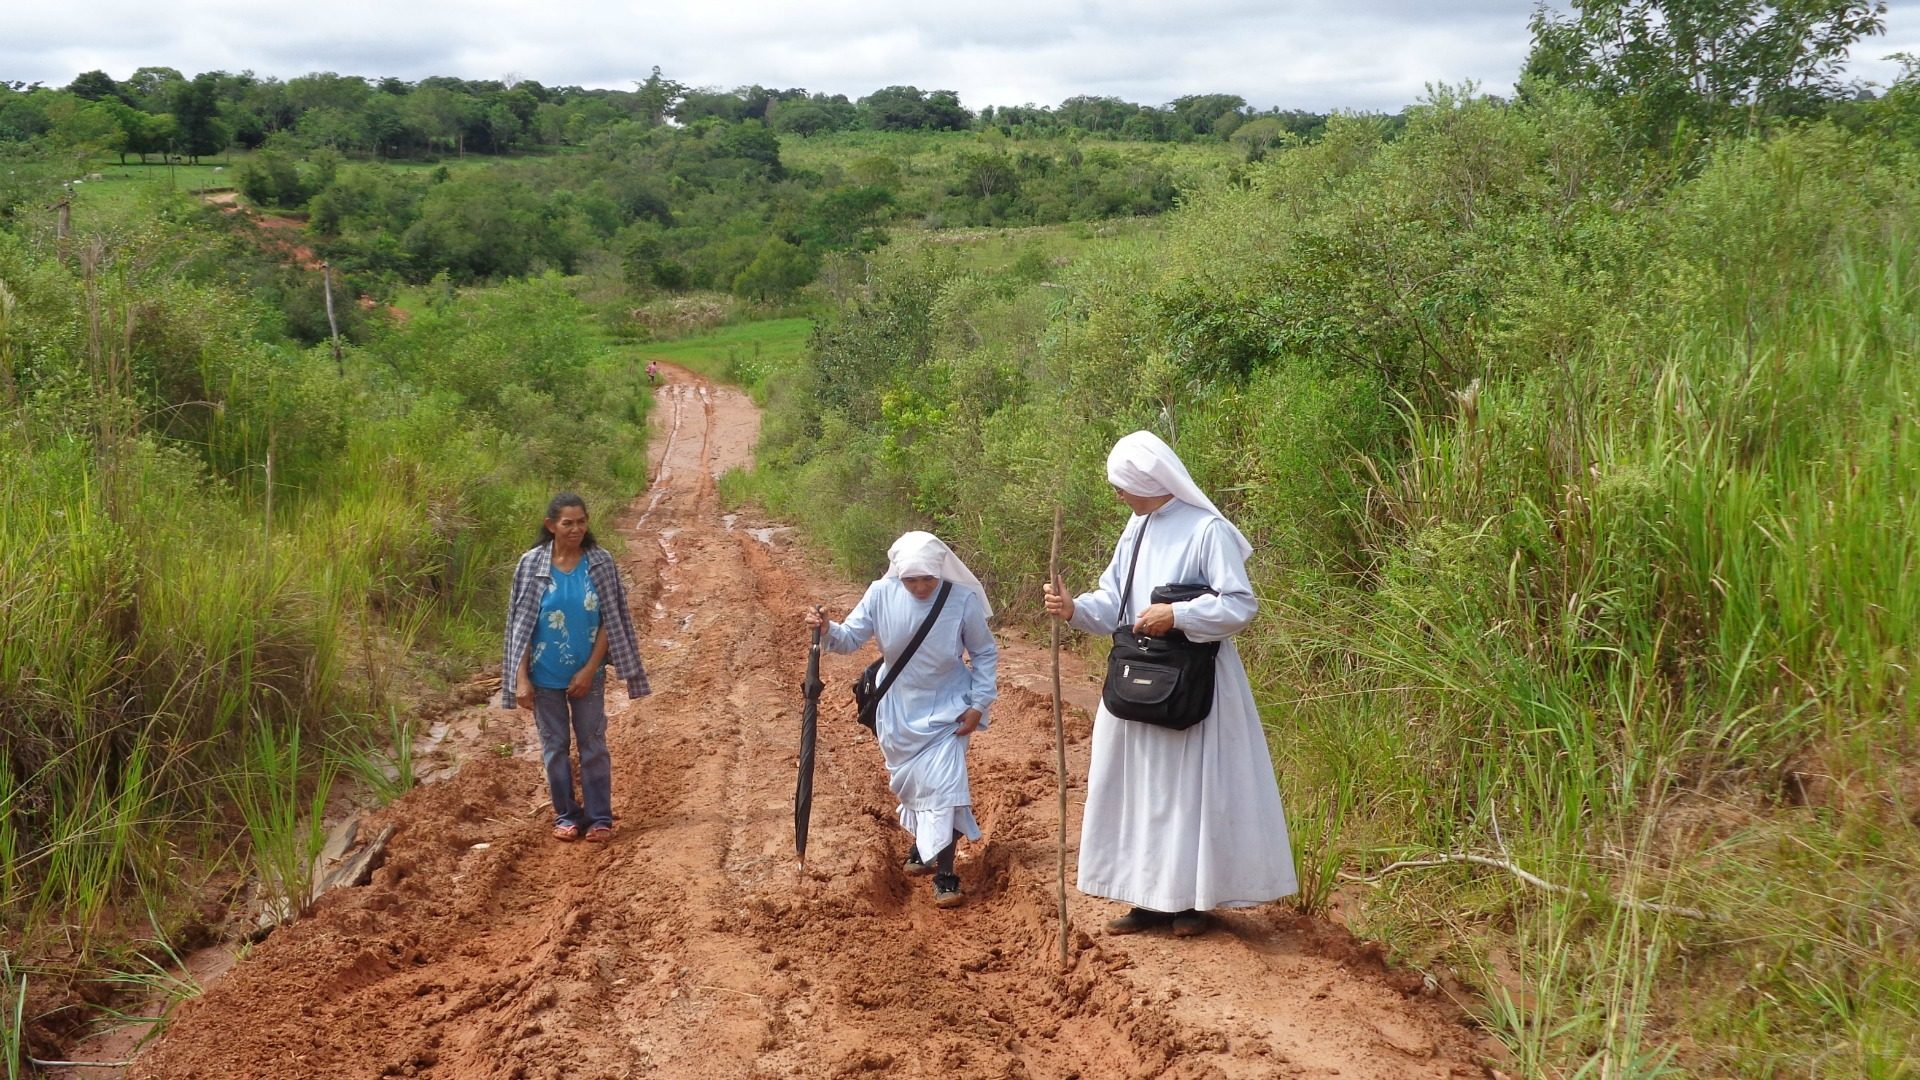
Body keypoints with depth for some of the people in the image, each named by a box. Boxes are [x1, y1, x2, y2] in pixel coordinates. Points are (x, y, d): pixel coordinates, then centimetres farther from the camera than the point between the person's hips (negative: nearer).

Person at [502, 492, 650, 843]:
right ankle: (566, 815, 25)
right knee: (554, 746, 11)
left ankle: (600, 816, 17)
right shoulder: (531, 564, -8)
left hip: (587, 675, 0)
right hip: (545, 676, 0)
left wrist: (589, 670, -10)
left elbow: (610, 621, -5)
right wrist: (521, 678, -8)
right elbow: (520, 624, -5)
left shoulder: (601, 563, -8)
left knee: (593, 745, 7)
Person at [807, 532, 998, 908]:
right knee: (908, 781, 16)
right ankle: (922, 844, 42)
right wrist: (828, 630, -30)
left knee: (942, 785, -11)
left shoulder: (963, 600, -18)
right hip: (898, 710, 3)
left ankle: (945, 873, -3)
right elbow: (851, 637, -8)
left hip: (946, 710, -3)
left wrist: (979, 704, -10)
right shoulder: (881, 595, -15)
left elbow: (985, 654, -5)